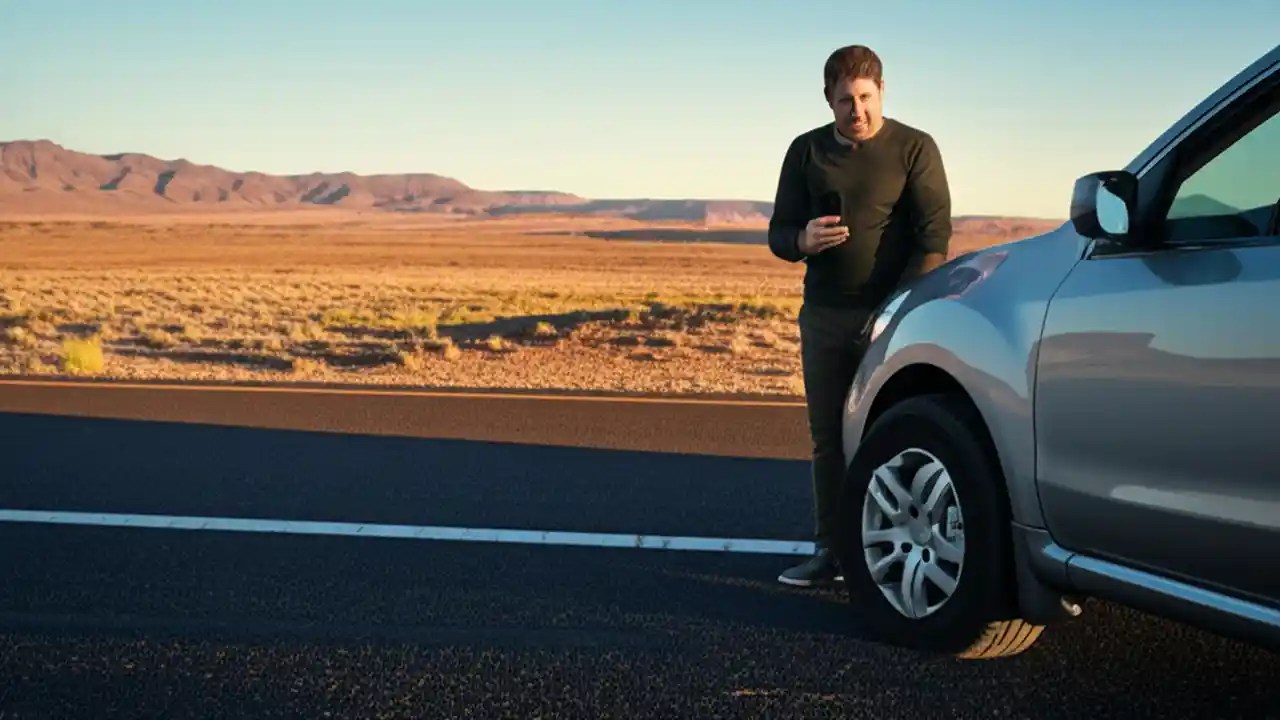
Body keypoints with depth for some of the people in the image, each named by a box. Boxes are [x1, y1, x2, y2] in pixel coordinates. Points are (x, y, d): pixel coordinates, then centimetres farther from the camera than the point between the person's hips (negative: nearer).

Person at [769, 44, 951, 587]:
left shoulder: (914, 149, 0)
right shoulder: (807, 151, 11)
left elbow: (934, 235, -7)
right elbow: (778, 233, 13)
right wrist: (803, 240, -12)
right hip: (824, 317, 4)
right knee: (828, 438, 6)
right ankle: (830, 551, 12)